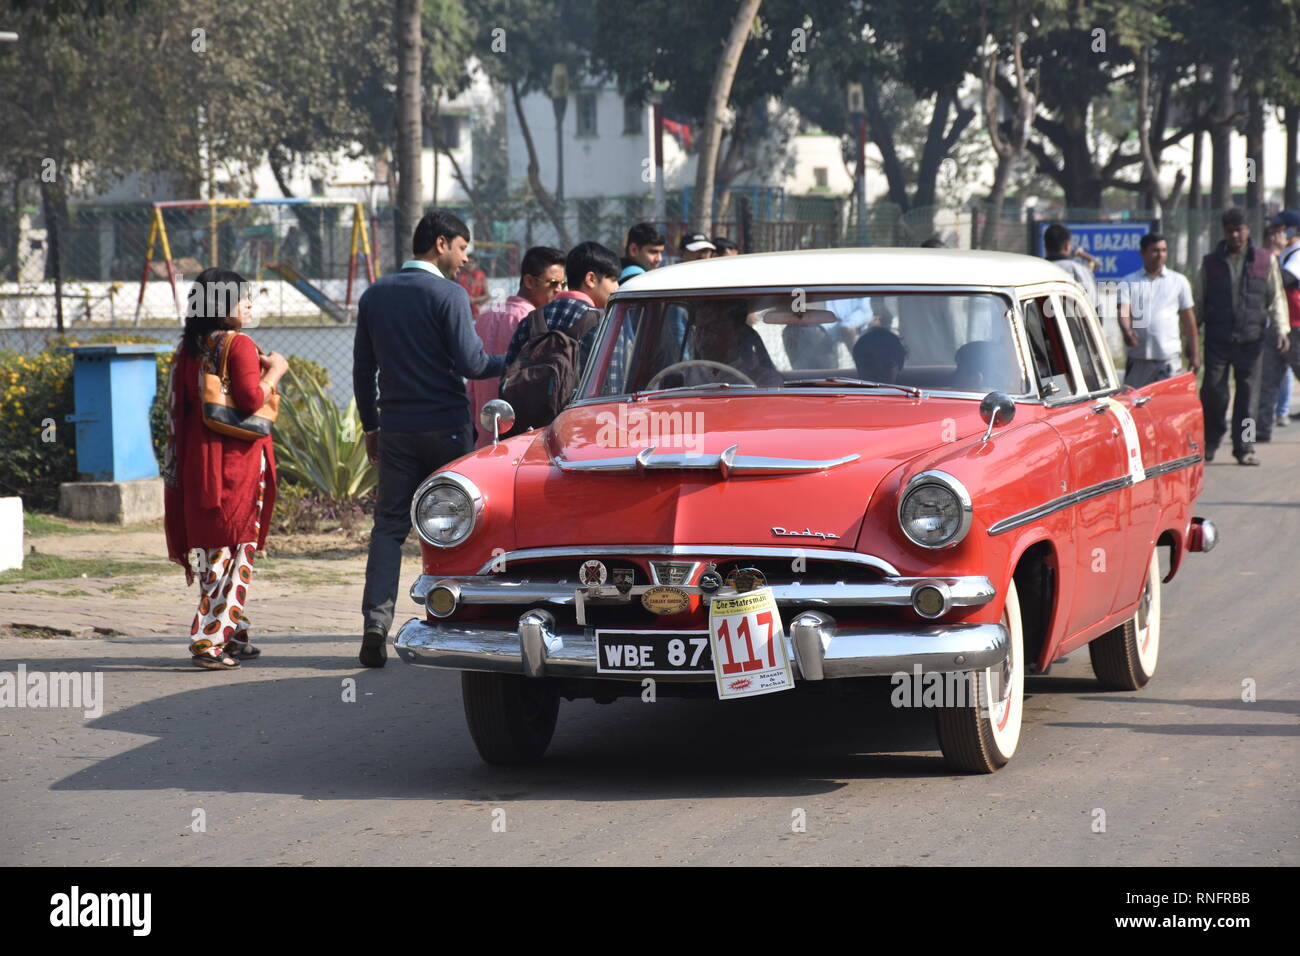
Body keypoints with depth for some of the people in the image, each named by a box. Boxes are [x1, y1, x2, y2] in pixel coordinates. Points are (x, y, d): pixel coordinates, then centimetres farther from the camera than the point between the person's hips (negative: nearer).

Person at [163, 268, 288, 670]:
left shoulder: (189, 349, 10)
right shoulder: (239, 345, -11)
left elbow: (180, 404, 15)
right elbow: (251, 400, -19)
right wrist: (274, 370, -4)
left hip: (198, 458, 7)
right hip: (237, 458, -7)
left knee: (210, 546, 13)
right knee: (233, 549, -3)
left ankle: (233, 637, 20)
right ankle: (210, 640, -10)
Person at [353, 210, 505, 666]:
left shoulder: (375, 295, 8)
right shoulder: (448, 295, -9)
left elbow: (363, 368, 12)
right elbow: (470, 363, -15)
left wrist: (370, 426, 19)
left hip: (395, 431, 4)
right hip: (445, 427, -4)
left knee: (389, 525, 4)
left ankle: (375, 623, -10)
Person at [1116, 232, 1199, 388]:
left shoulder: (1179, 281, 10)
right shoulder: (1128, 282, 8)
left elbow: (1188, 320, 12)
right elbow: (1123, 311, -8)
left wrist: (1195, 354, 8)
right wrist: (1127, 331, -30)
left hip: (1168, 356, -1)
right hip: (1138, 356, 1)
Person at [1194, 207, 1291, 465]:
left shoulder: (1265, 262, 6)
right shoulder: (1210, 263, 7)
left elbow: (1276, 298, 11)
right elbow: (1197, 301, 12)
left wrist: (1280, 330, 0)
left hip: (1251, 338, 0)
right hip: (1217, 338, 0)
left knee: (1248, 391, 0)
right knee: (1213, 389, -4)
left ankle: (1244, 447, 9)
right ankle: (1209, 443, 13)